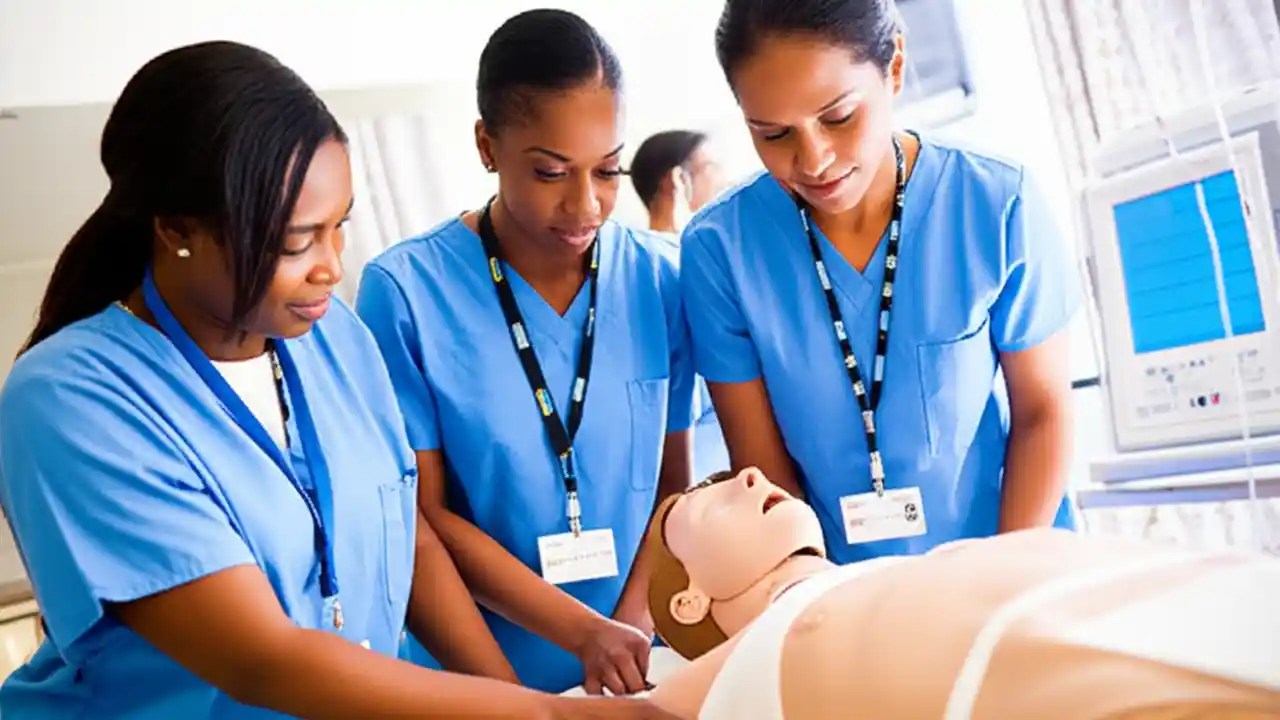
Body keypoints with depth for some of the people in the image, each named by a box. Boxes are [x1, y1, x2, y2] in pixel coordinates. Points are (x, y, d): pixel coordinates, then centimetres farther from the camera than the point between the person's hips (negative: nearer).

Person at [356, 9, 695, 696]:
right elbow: (424, 512, -11)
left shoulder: (661, 280, -6)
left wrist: (632, 623, -13)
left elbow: (672, 483, 1)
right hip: (482, 674, -2)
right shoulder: (406, 290, -14)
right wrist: (583, 633, -18)